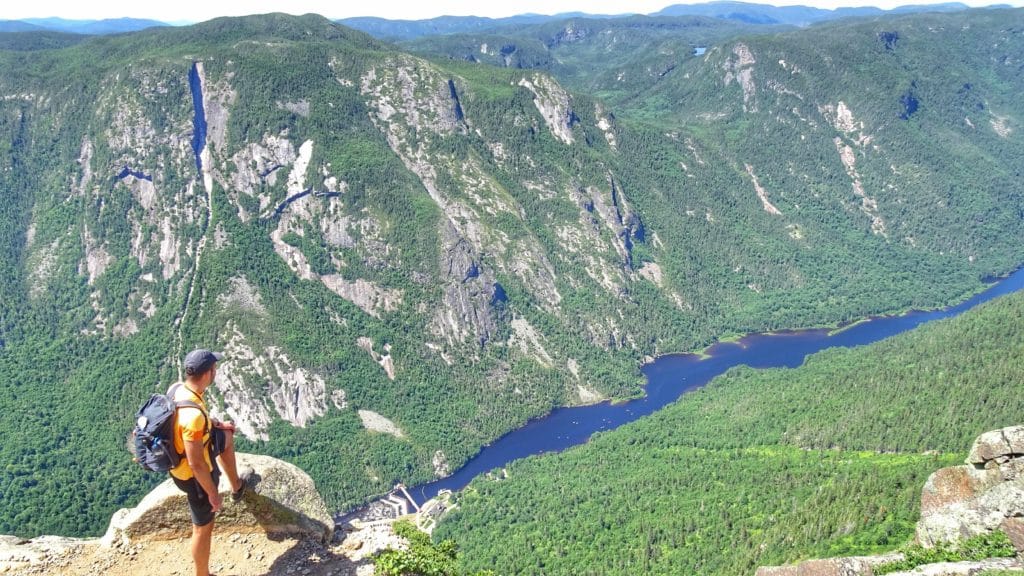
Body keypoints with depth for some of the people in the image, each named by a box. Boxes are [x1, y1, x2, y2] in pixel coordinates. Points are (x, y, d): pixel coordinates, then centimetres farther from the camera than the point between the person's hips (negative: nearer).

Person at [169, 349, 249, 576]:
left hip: (180, 455, 8)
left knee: (227, 437, 30)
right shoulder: (194, 415, -41)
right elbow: (196, 464, -32)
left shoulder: (176, 388, -15)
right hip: (194, 476, -8)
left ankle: (237, 486, 51)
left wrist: (216, 424, 13)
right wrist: (214, 494, -19)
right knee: (203, 528, 14)